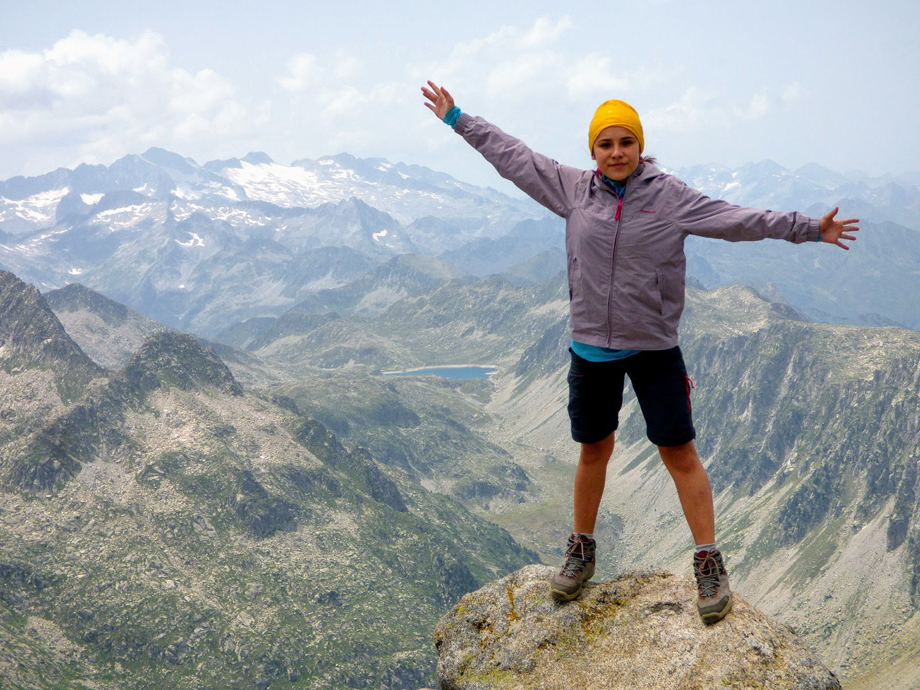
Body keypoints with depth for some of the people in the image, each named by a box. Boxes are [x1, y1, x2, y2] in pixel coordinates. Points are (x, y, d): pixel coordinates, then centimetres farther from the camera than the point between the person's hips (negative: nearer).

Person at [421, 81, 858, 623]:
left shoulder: (670, 196, -6)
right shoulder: (572, 189, 1)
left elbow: (738, 220, -6)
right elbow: (512, 156, 8)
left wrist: (808, 228, -9)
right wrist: (457, 118, 12)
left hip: (655, 349, -2)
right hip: (591, 347, 2)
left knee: (680, 454, -1)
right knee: (594, 450, 16)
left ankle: (710, 563, 10)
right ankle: (583, 550, 33)